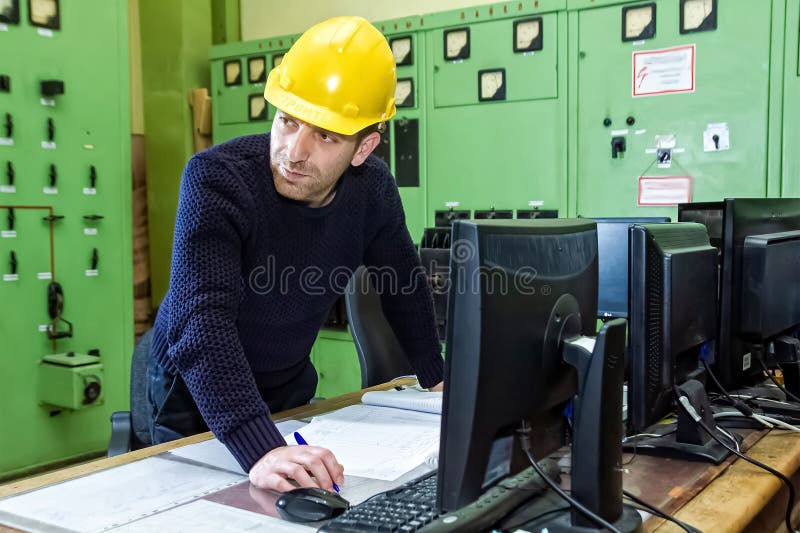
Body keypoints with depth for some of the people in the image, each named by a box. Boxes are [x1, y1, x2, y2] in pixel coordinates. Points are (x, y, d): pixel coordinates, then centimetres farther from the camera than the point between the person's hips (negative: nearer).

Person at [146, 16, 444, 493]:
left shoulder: (373, 190, -14)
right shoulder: (215, 179, -30)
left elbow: (405, 285, 4)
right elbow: (202, 322, -42)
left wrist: (437, 380, 8)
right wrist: (260, 450, -54)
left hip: (291, 388, 5)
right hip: (196, 398, -4)